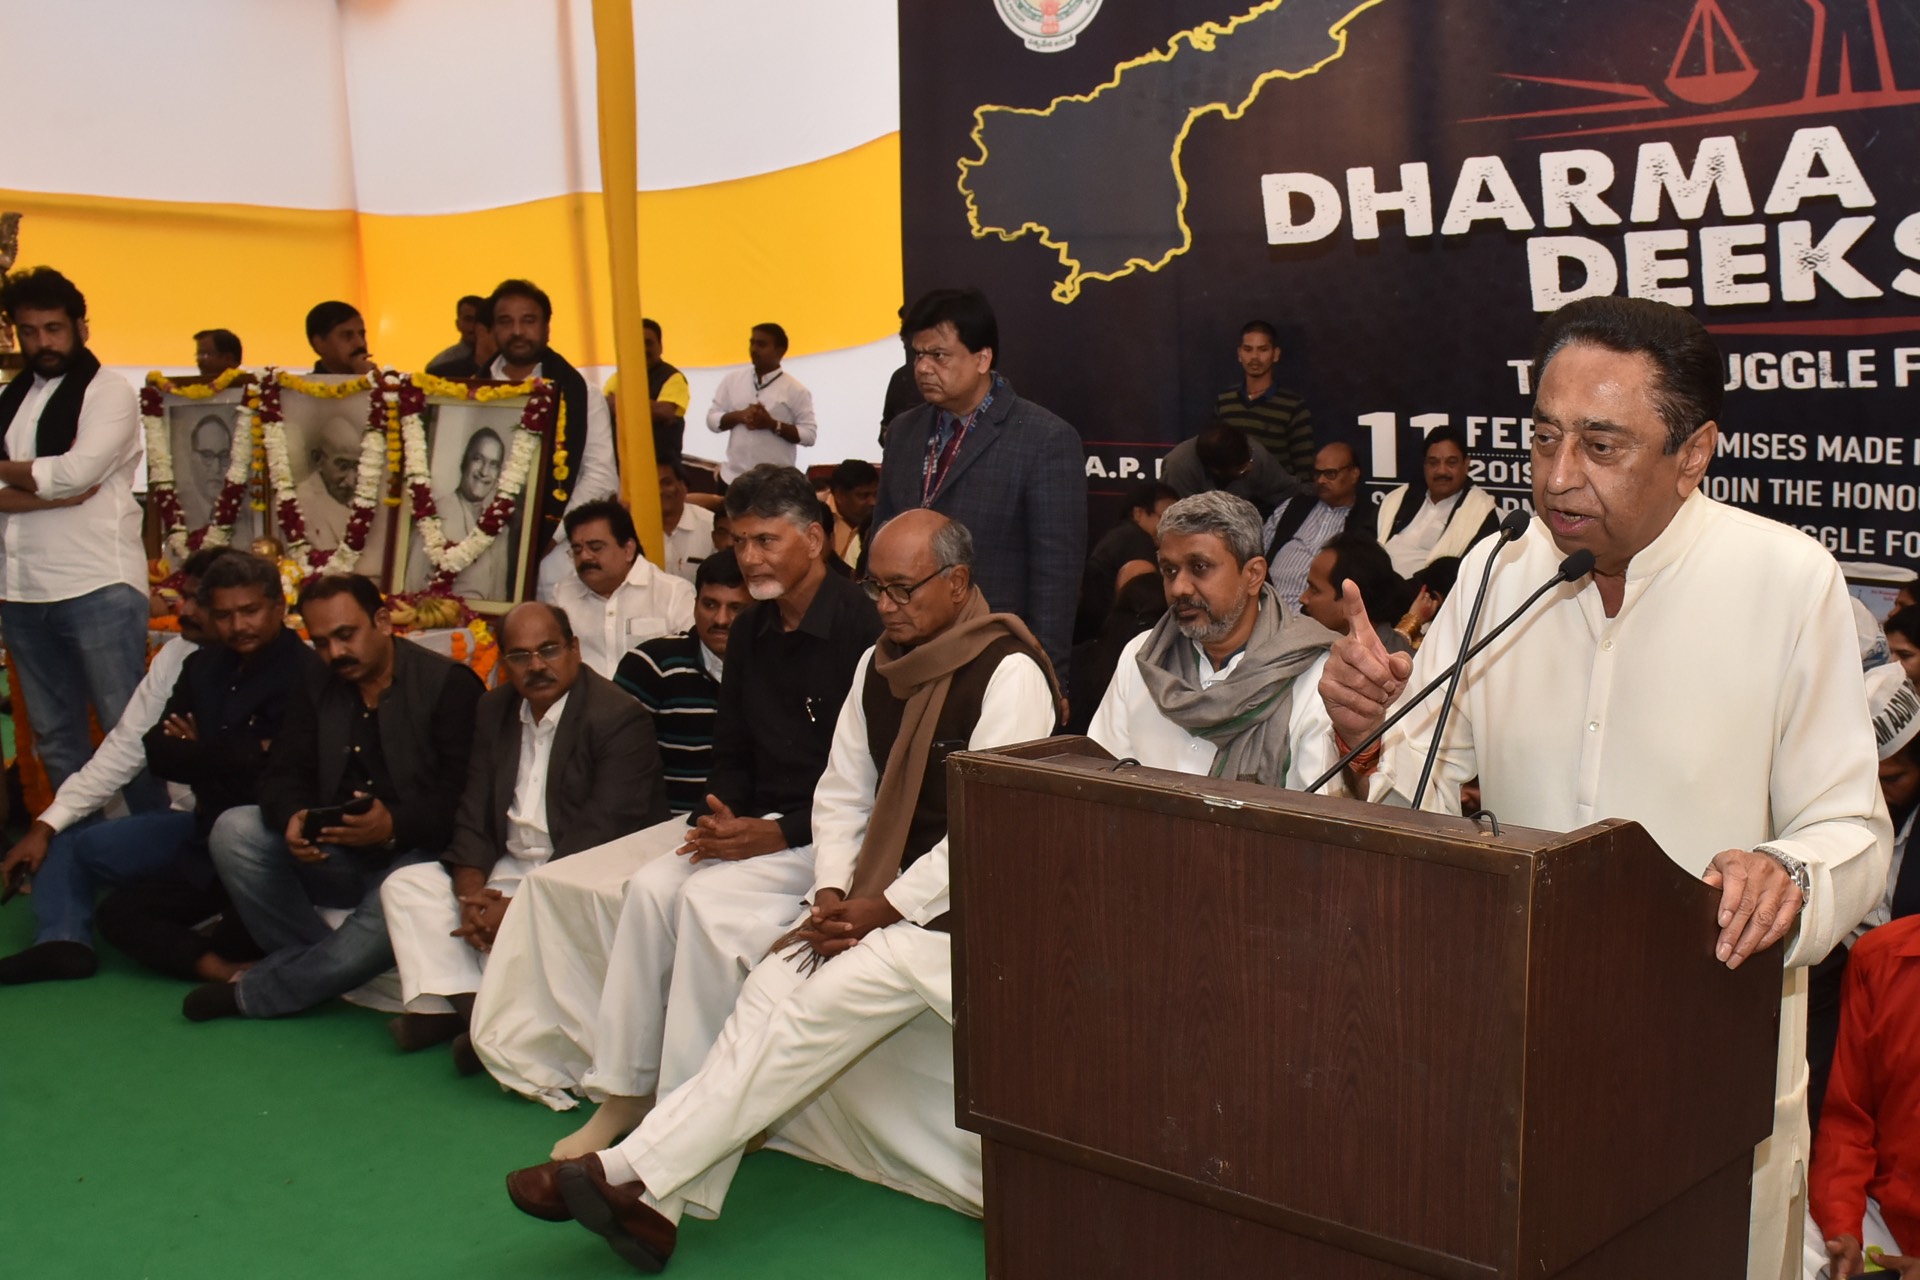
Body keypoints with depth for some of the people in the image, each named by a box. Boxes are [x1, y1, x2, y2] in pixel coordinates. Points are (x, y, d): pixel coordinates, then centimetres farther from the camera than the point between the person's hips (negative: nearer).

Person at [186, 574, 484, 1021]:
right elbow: (283, 774, 5)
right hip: (331, 858, 5)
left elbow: (460, 793, -14)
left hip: (412, 855, -5)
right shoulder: (316, 690, 14)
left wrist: (394, 825, -31)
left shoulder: (449, 683, -6)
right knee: (234, 829, -15)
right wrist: (291, 817, -19)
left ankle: (251, 993, -16)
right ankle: (321, 967, -13)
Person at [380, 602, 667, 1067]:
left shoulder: (620, 718, -15)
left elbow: (599, 835, -20)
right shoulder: (494, 710, 10)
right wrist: (471, 891, -12)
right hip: (508, 868, 8)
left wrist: (521, 907, -24)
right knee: (406, 885, -5)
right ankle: (456, 1003, -17)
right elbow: (473, 815, 7)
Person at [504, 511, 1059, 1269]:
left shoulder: (1008, 672, -14)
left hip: (955, 912, -7)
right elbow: (841, 792, 14)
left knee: (814, 1011, -21)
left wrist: (884, 909, -17)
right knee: (766, 992, -15)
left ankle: (627, 1174, -19)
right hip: (874, 899, 7)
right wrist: (833, 892, -3)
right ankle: (659, 1200, -18)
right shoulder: (878, 665, 11)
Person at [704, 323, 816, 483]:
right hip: (733, 477, 4)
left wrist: (772, 424, -17)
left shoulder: (795, 390, -3)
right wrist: (739, 416, -11)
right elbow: (712, 419, 8)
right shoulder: (732, 380, 8)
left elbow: (809, 434, -6)